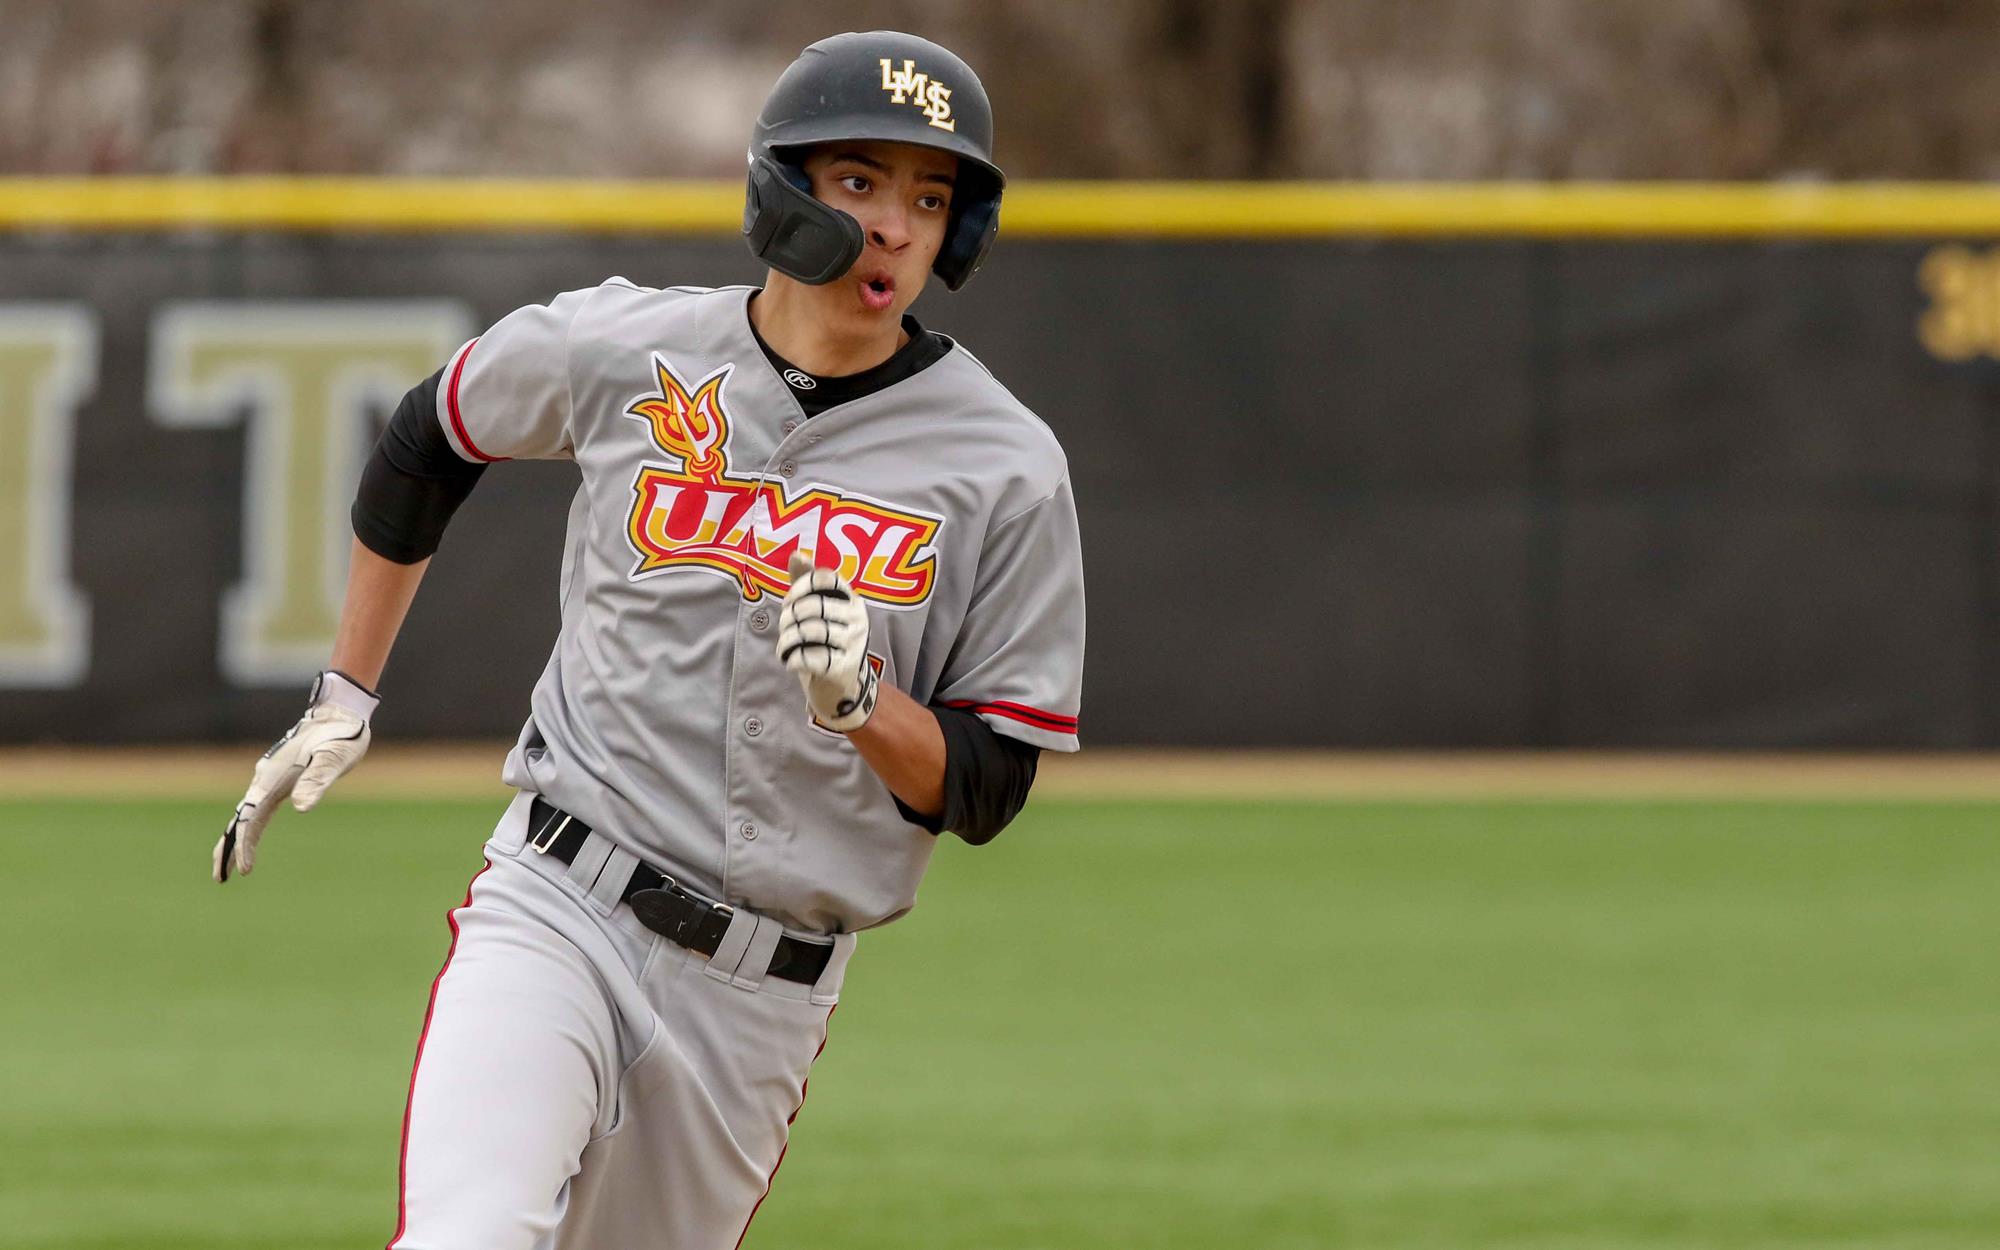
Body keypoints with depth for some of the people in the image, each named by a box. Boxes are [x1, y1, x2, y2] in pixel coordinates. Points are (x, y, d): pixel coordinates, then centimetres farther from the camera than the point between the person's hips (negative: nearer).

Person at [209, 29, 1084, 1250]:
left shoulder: (1007, 470, -5)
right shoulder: (618, 351, -1)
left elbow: (986, 793, -2)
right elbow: (430, 440, 21)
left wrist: (859, 697, -22)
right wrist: (343, 700, 22)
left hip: (764, 999, 1)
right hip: (554, 911, -1)